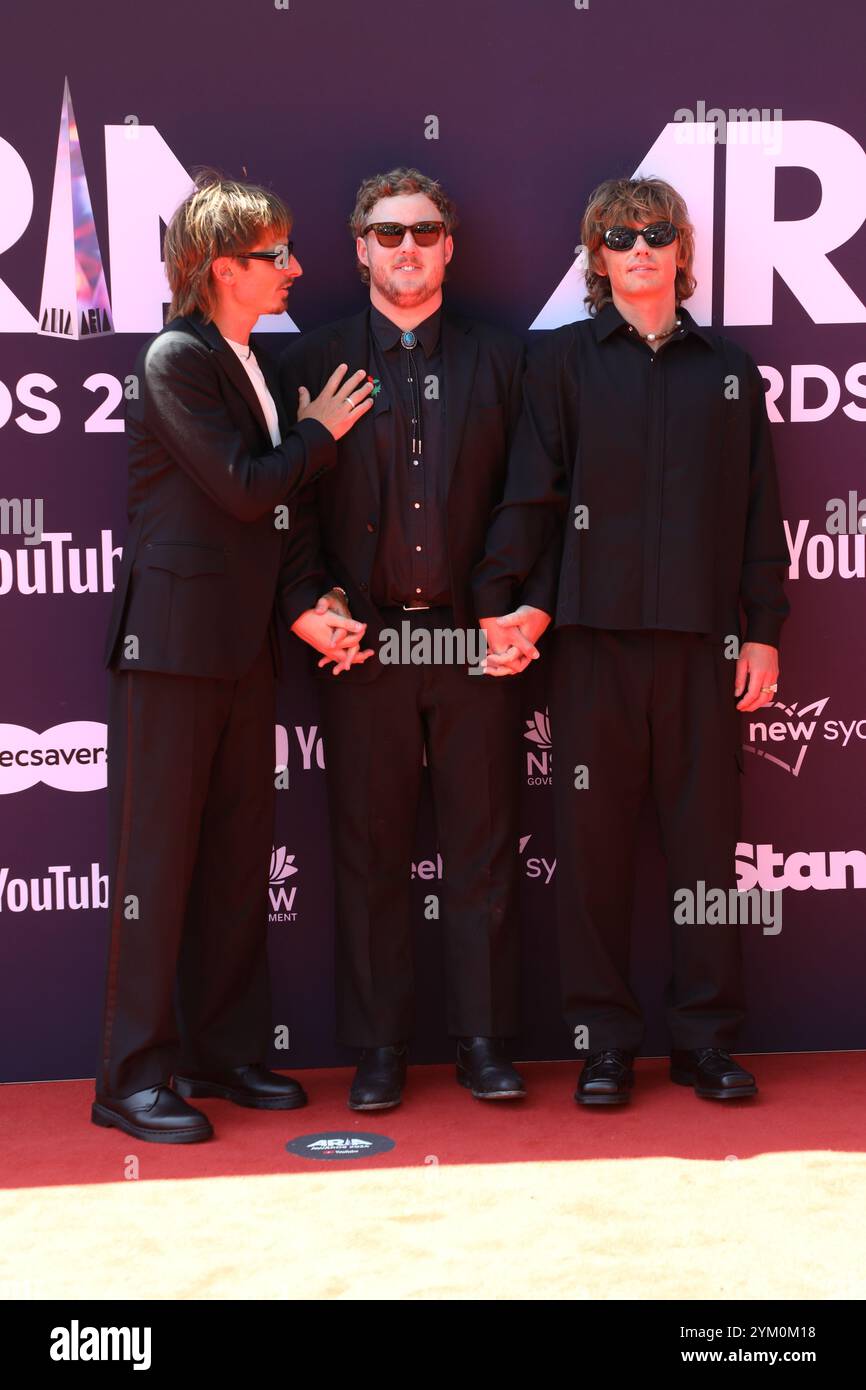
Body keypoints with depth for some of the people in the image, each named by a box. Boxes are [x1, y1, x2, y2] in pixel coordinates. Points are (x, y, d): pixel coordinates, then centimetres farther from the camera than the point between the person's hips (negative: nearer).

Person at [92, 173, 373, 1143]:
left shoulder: (249, 365, 15)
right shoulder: (175, 360, -11)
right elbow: (247, 489, -16)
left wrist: (300, 610, 8)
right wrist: (320, 430, -1)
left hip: (243, 645, 8)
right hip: (172, 643, -8)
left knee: (239, 859, 11)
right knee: (158, 856, -3)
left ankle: (223, 1055, 22)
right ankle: (133, 1078, 6)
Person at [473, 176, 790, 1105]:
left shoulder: (728, 369, 13)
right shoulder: (562, 360, 7)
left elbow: (757, 508, 11)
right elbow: (529, 492, 2)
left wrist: (763, 630, 6)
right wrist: (496, 601, -9)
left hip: (702, 636, 2)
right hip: (594, 634, -1)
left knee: (706, 835, 4)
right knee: (593, 838, 2)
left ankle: (705, 1037, 16)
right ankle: (603, 1043, 12)